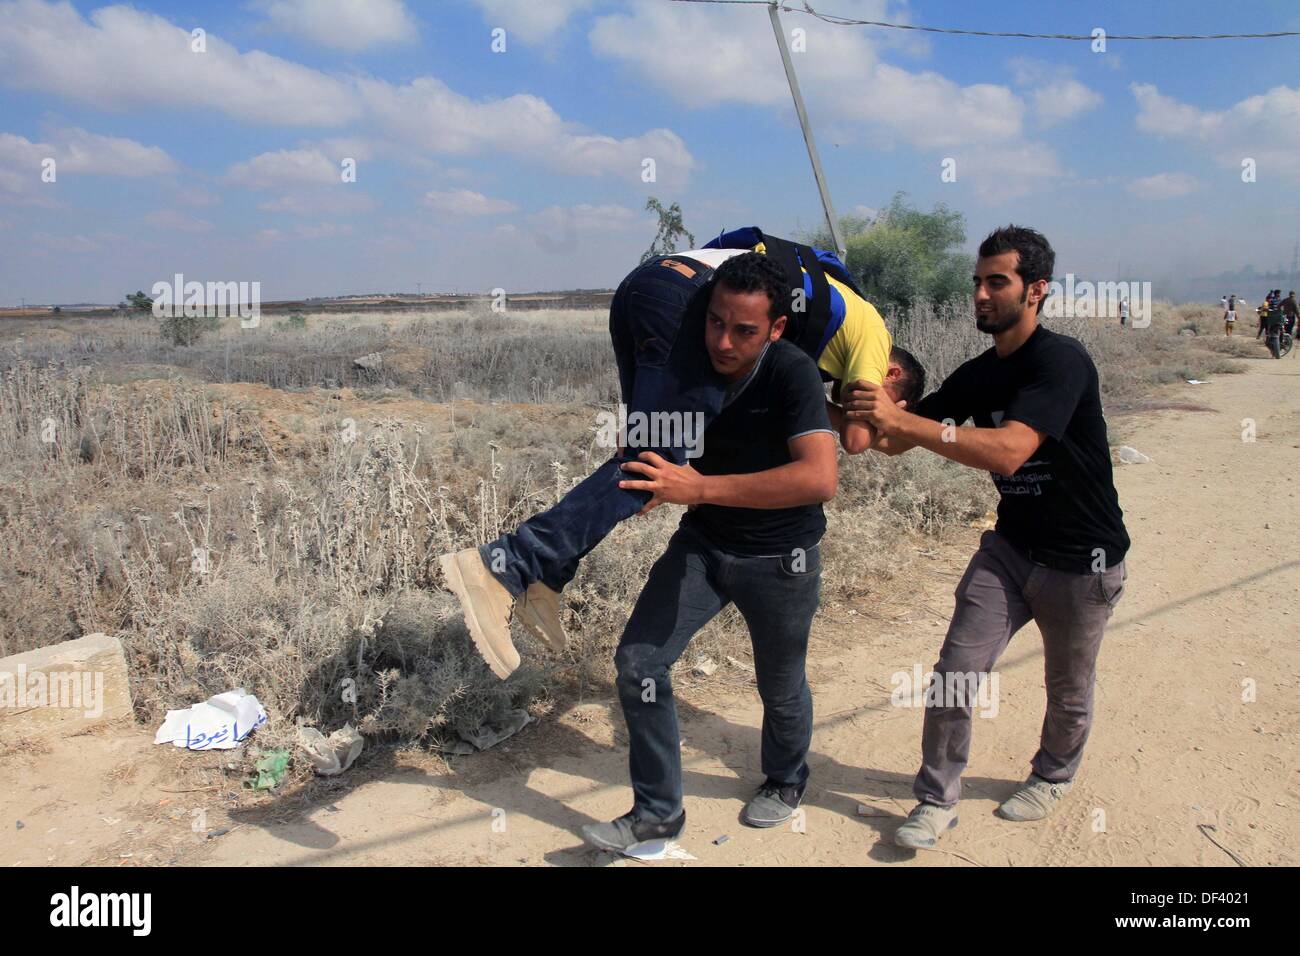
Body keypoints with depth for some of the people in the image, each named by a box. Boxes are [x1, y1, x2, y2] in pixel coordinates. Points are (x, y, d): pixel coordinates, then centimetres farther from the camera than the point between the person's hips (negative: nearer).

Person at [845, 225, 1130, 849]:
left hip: (1083, 562, -5)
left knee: (1068, 692, 15)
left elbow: (1009, 450, -37)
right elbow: (897, 440, 6)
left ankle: (1053, 777, 43)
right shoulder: (978, 374, 2)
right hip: (1010, 546, 5)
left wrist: (901, 419, -40)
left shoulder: (1060, 361, -22)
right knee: (955, 673, -3)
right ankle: (937, 801, 12)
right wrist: (875, 412, -16)